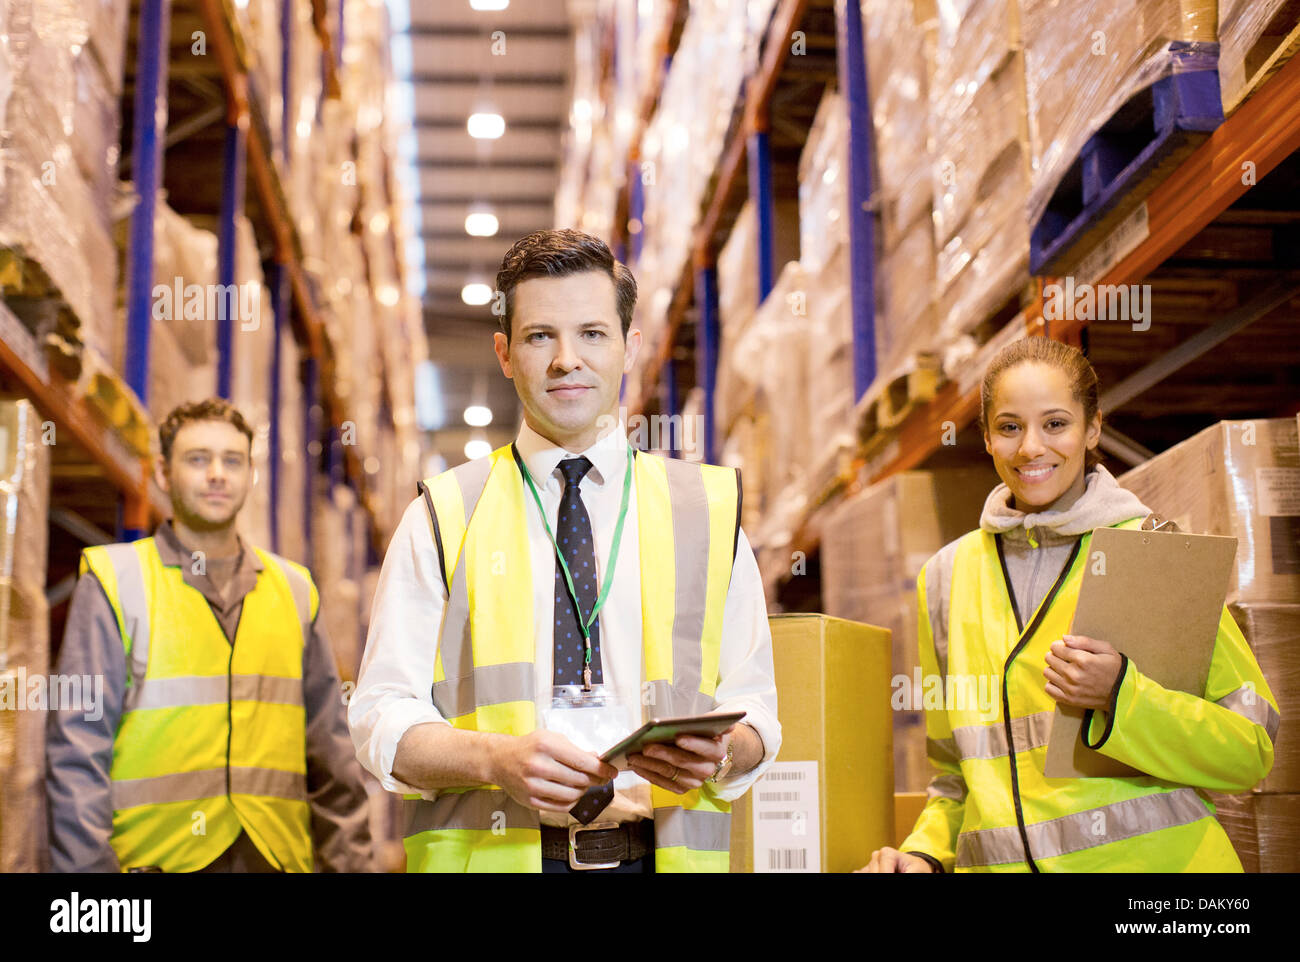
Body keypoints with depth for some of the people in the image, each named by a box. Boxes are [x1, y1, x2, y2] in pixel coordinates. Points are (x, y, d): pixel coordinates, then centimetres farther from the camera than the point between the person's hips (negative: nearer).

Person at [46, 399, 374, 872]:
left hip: (277, 854, 3)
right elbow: (76, 750, -2)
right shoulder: (114, 581, 2)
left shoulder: (293, 590, 13)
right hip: (156, 858, -3)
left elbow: (331, 758, 14)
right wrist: (87, 865, -9)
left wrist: (350, 861, 7)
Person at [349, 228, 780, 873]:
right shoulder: (442, 518, 8)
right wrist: (497, 758, -15)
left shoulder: (709, 510, 12)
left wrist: (718, 752, -10)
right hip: (493, 850, -2)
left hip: (661, 851, 2)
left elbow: (754, 707, 12)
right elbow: (381, 718, 3)